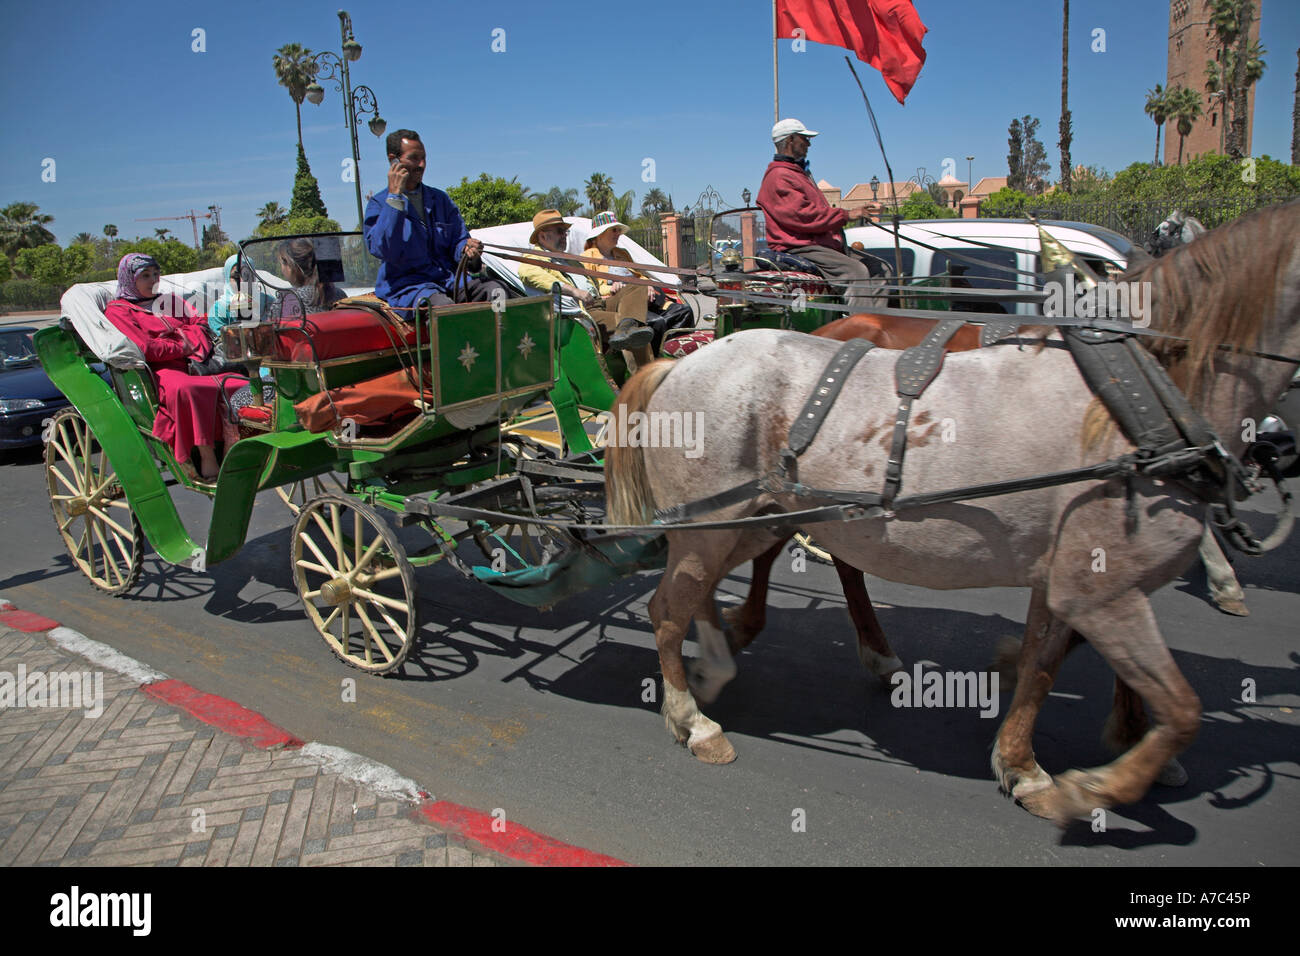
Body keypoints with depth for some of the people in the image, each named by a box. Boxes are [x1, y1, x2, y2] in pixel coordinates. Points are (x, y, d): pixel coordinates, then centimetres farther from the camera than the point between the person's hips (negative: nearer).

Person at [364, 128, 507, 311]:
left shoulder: (440, 199, 21)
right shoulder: (379, 203, 5)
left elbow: (458, 240, 18)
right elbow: (380, 249, -12)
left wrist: (467, 250, -9)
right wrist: (395, 195, -11)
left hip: (449, 277, 5)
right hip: (405, 284, -4)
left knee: (497, 291, -25)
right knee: (442, 306, -39)